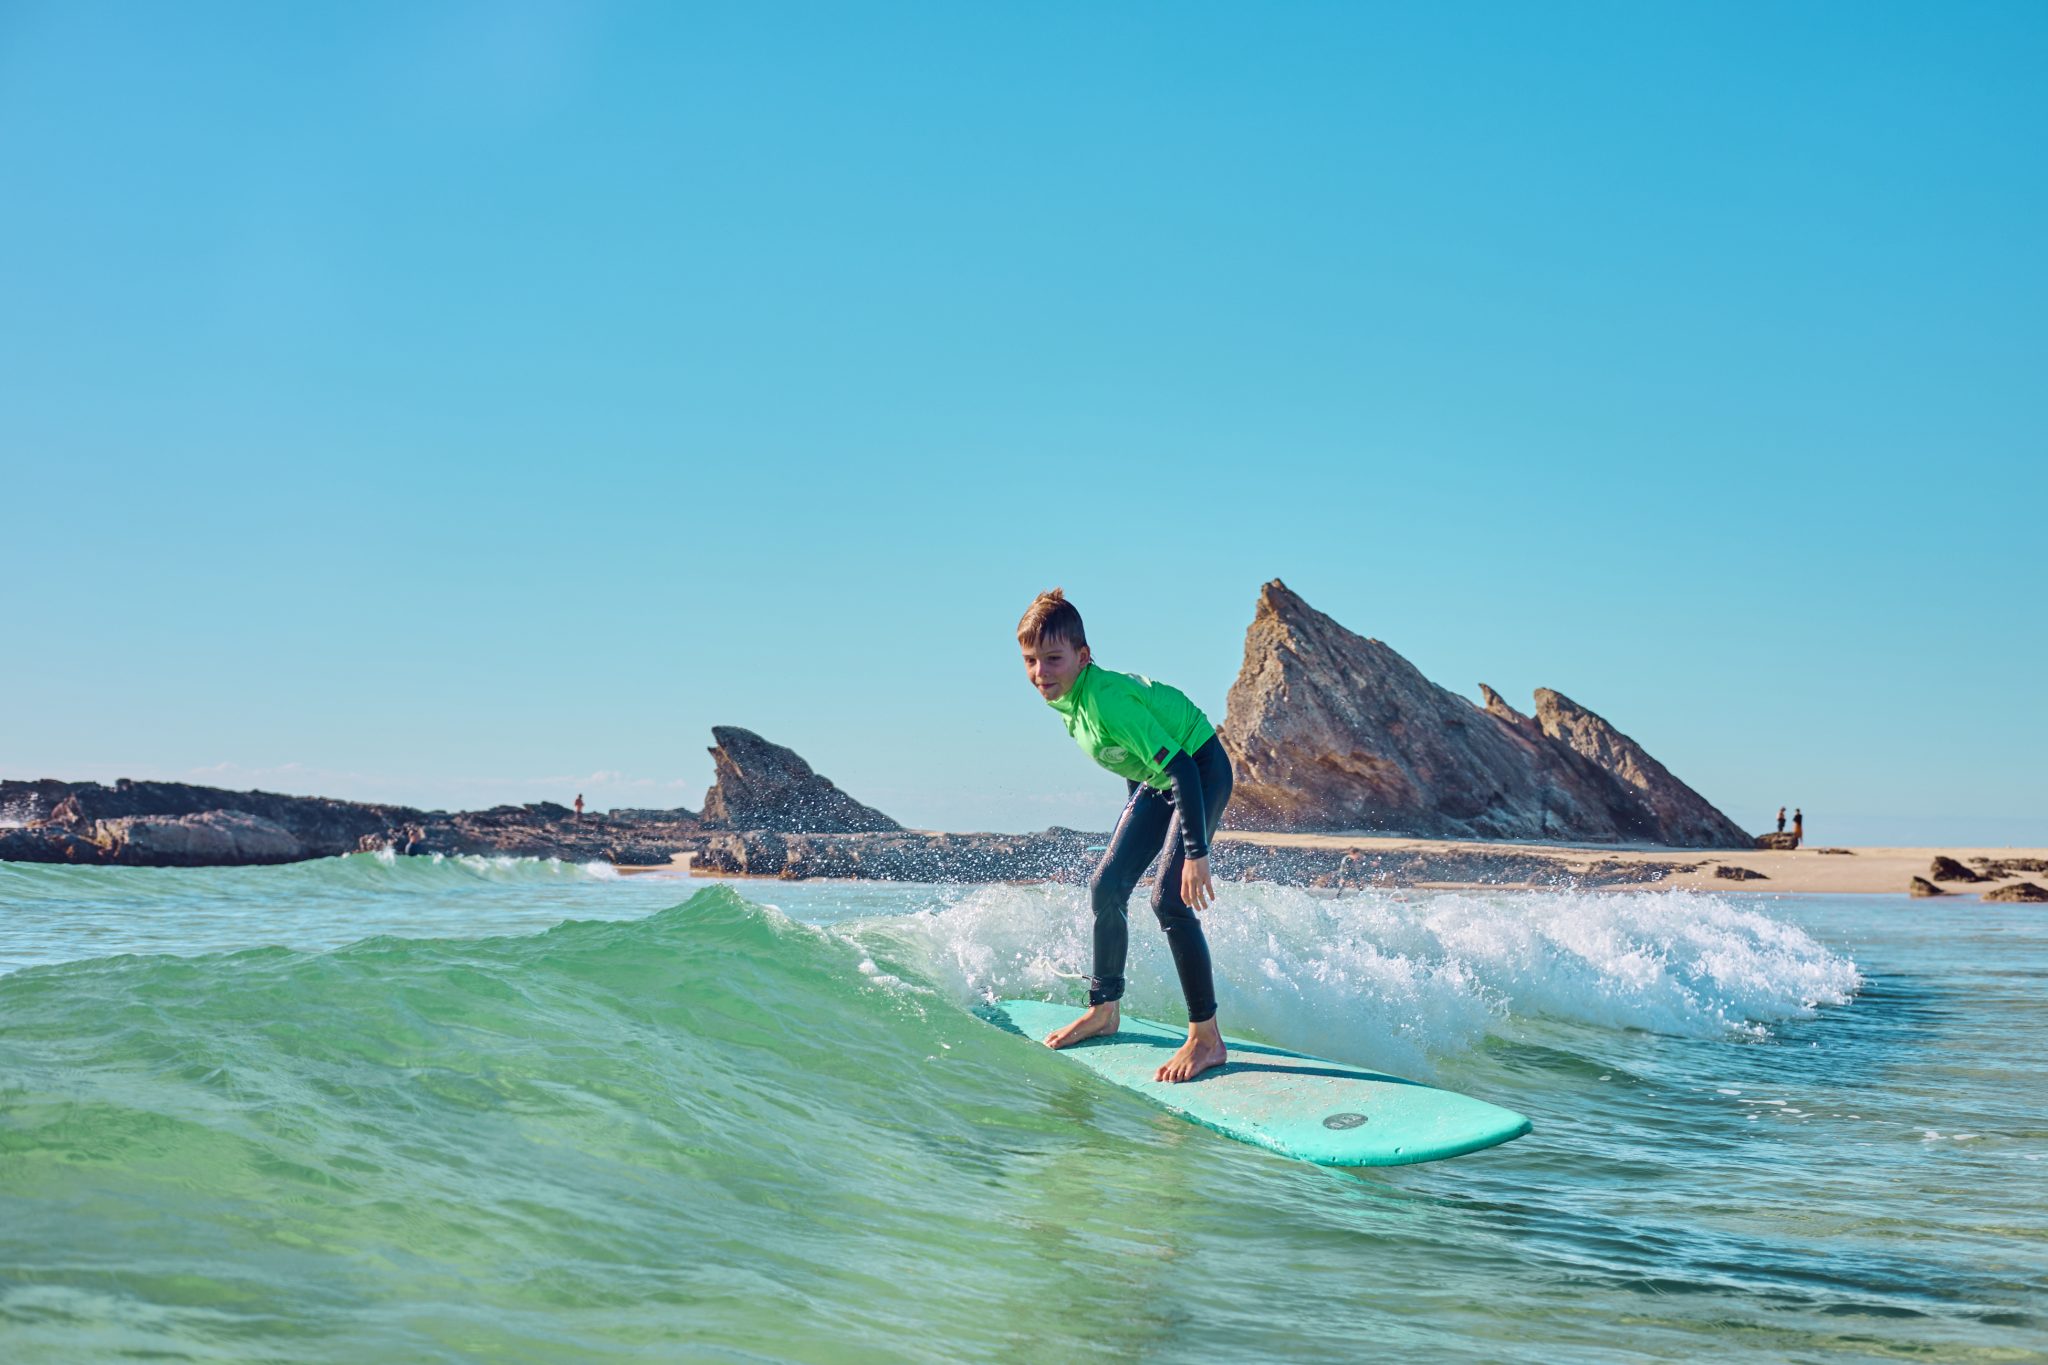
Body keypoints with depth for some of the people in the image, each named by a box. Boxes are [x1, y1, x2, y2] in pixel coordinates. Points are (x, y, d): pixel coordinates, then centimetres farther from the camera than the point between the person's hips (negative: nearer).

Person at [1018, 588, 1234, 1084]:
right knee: (1106, 887, 7)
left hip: (1201, 771, -9)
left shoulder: (1107, 698, -33)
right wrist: (1134, 810, 21)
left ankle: (1206, 1038, -11)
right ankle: (1104, 1009, 25)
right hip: (1155, 779, 9)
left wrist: (1196, 853, -37)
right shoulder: (1063, 696, -6)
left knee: (1170, 899, -19)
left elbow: (1180, 768, -35)